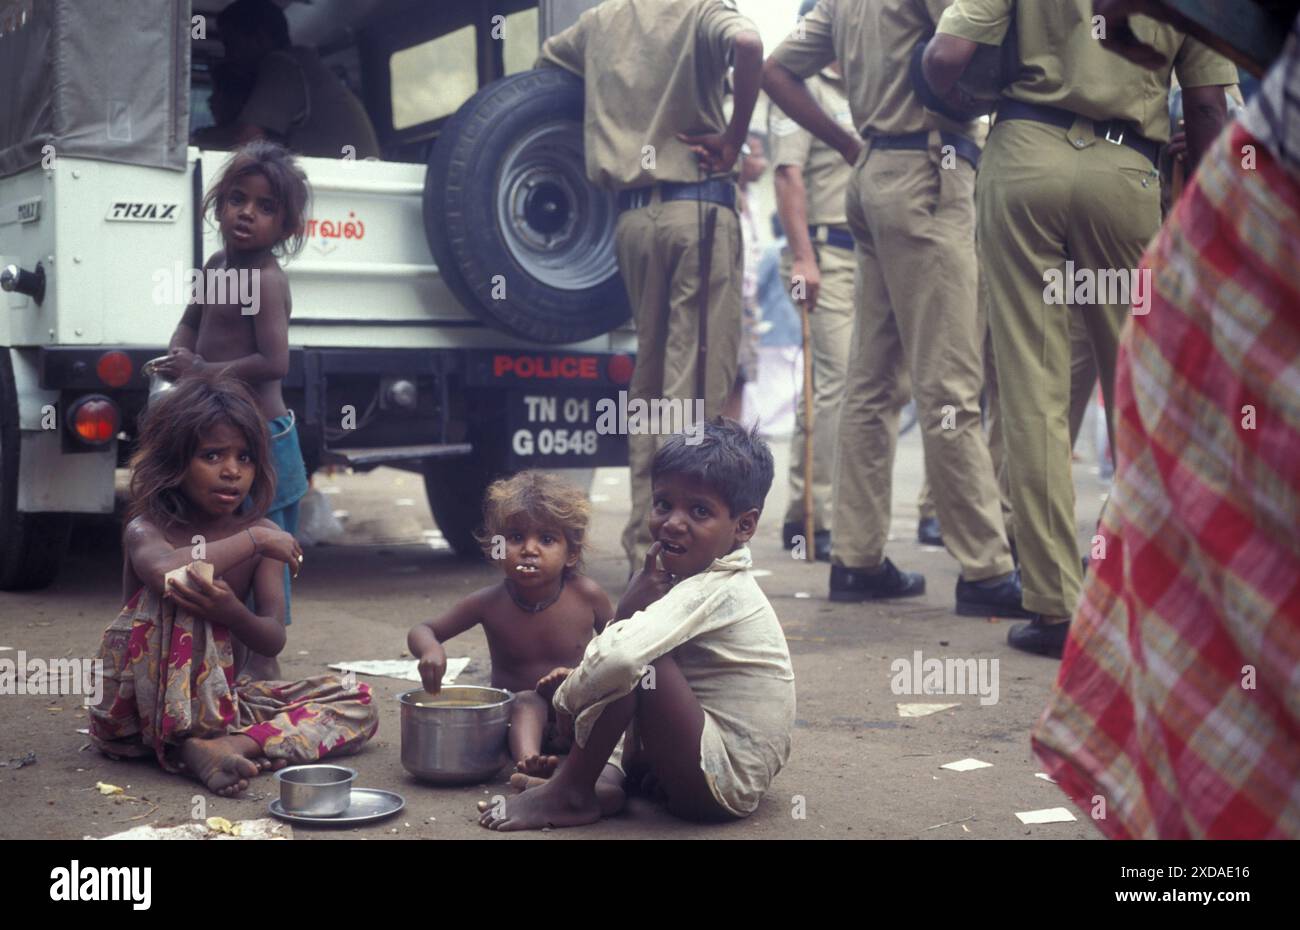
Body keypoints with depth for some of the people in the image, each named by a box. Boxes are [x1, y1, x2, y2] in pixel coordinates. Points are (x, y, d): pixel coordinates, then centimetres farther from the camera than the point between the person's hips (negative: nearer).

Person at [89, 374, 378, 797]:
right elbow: (167, 572, -37)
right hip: (143, 708, -5)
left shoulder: (263, 534, 3)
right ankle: (182, 742, -30)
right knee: (183, 589, -29)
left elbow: (273, 640, -7)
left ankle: (234, 744, -32)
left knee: (357, 702, -10)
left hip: (226, 697, 5)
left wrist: (233, 612, -30)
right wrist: (251, 540, -26)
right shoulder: (145, 531, -9)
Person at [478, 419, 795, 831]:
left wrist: (568, 699, -16)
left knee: (637, 662, -26)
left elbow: (619, 657, -36)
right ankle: (611, 774, 2)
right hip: (736, 781, 11)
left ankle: (570, 794, -10)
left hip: (724, 782, -11)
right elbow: (624, 656, 18)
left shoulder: (712, 591, -21)